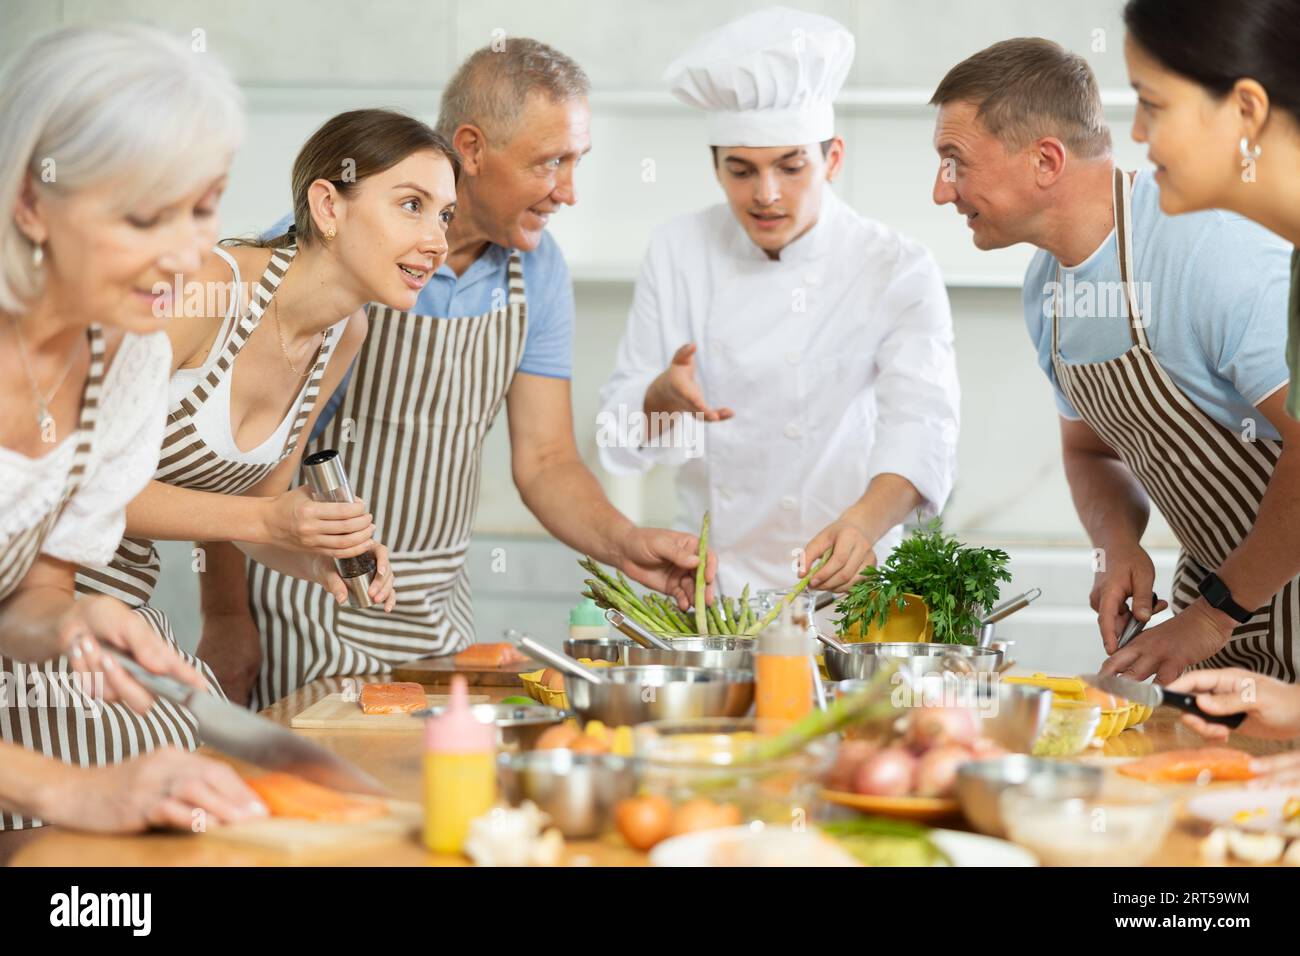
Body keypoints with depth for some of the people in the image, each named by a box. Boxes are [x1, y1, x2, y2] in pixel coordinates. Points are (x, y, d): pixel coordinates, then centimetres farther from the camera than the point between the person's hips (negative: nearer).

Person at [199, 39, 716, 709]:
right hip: (311, 610, -5)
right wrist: (224, 614, -16)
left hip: (440, 603, 5)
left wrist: (622, 543, -17)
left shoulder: (537, 270, -1)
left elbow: (545, 460, 2)